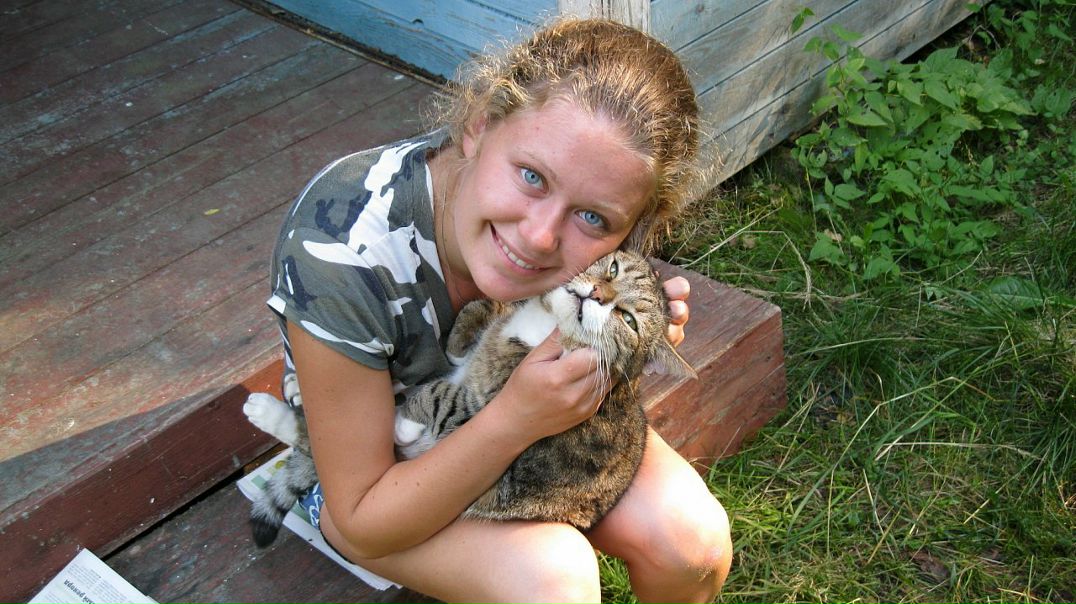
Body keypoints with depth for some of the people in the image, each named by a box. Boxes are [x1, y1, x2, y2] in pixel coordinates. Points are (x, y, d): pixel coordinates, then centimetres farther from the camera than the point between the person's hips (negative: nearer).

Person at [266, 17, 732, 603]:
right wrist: (515, 419, -42)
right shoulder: (342, 254, -38)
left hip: (513, 408, 4)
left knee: (692, 537, -15)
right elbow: (365, 522, -27)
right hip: (376, 466, -4)